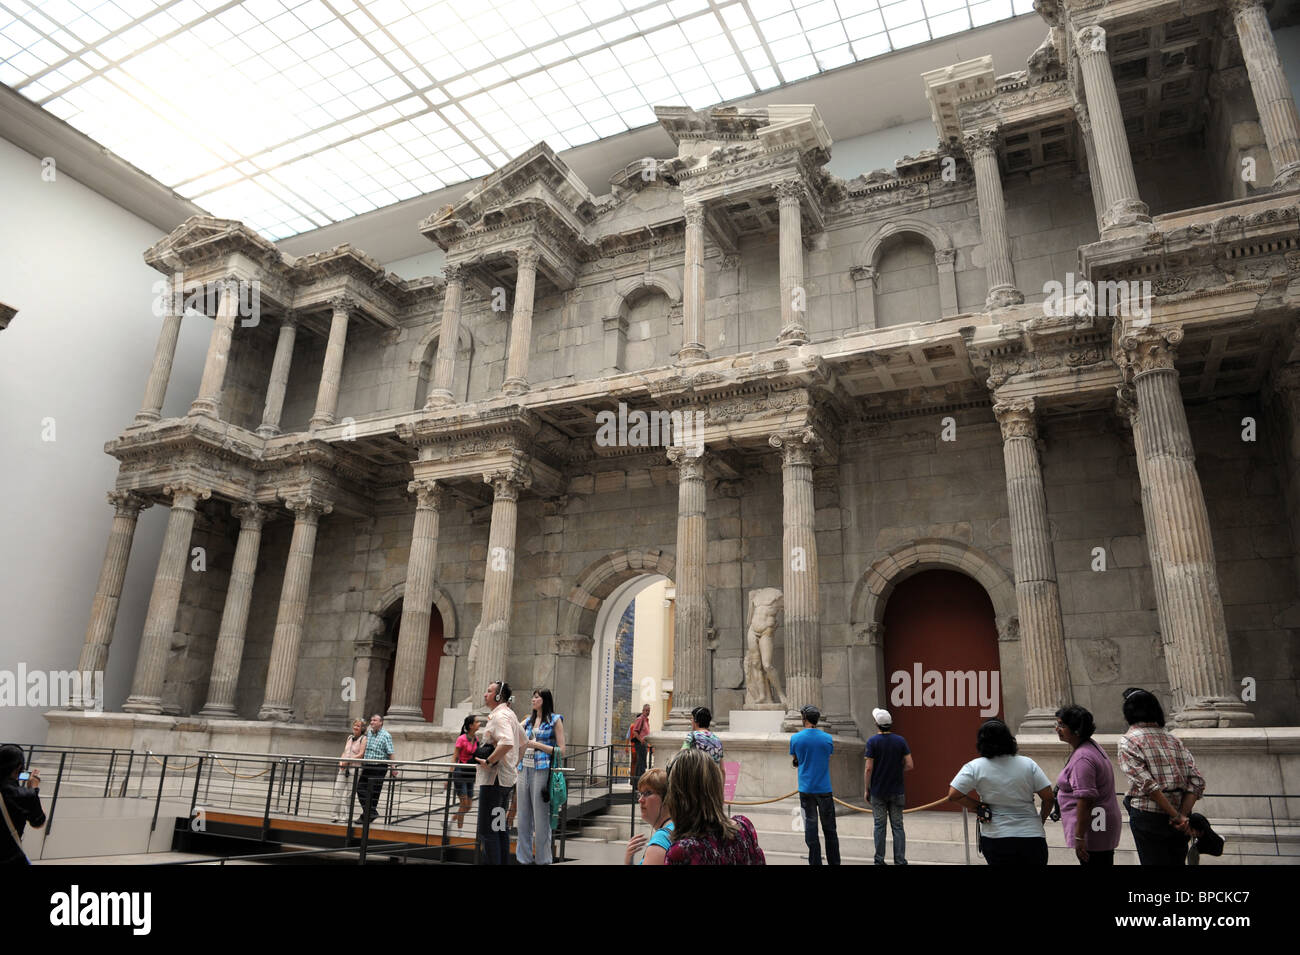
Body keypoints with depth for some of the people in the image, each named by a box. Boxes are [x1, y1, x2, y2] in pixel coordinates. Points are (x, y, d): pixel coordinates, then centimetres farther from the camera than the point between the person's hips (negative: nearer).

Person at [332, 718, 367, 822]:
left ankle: (345, 815, 3)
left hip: (354, 768, -6)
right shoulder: (349, 738, 17)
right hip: (344, 767, 6)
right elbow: (344, 752, 19)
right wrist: (341, 762, 1)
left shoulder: (363, 739, -3)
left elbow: (361, 754, -11)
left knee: (348, 792, -4)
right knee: (338, 789, -1)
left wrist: (347, 761, -15)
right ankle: (337, 814, 5)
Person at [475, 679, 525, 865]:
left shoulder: (500, 715, -16)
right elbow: (522, 743, 26)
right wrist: (515, 764, 26)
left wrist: (488, 761, -23)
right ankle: (503, 861, 21)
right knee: (501, 827, 16)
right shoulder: (510, 714, 16)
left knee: (487, 829, -6)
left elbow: (507, 743, -32)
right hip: (508, 779, 10)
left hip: (494, 779, -10)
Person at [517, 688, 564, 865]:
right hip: (525, 769, 6)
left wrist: (537, 744, -10)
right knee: (524, 817, 9)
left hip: (542, 771, -6)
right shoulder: (528, 721, 15)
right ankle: (524, 858, 18)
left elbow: (561, 751, -6)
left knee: (541, 817, -2)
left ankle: (543, 859, 8)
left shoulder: (555, 720, 0)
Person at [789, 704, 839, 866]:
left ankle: (815, 862, 6)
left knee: (810, 827, 5)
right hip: (824, 788, 1)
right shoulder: (827, 738, -2)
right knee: (829, 829, 12)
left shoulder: (795, 738, -4)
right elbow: (828, 759, 10)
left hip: (805, 789, -1)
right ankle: (834, 861, 16)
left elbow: (795, 761, 8)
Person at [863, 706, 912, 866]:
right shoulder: (900, 741, -1)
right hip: (896, 791, 2)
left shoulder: (872, 742, -10)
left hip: (878, 791, -2)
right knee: (898, 826, 8)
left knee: (880, 826, 7)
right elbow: (909, 766, -3)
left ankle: (879, 860, 11)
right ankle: (900, 860, 6)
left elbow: (868, 769, -11)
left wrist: (866, 789, -2)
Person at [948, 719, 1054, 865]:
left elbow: (953, 795, -13)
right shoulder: (1028, 764, -2)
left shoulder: (974, 767, -8)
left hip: (995, 838, -1)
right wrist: (1040, 820, 14)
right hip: (1032, 836, 1)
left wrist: (979, 808, -1)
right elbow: (1048, 797, -2)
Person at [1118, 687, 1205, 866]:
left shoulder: (1128, 741, -7)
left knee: (1153, 861, 4)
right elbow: (1197, 781, 2)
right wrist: (1182, 814, -5)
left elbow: (1147, 784, -17)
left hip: (1148, 816, -6)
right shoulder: (1173, 739, 10)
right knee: (1176, 862, 19)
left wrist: (1177, 816, -13)